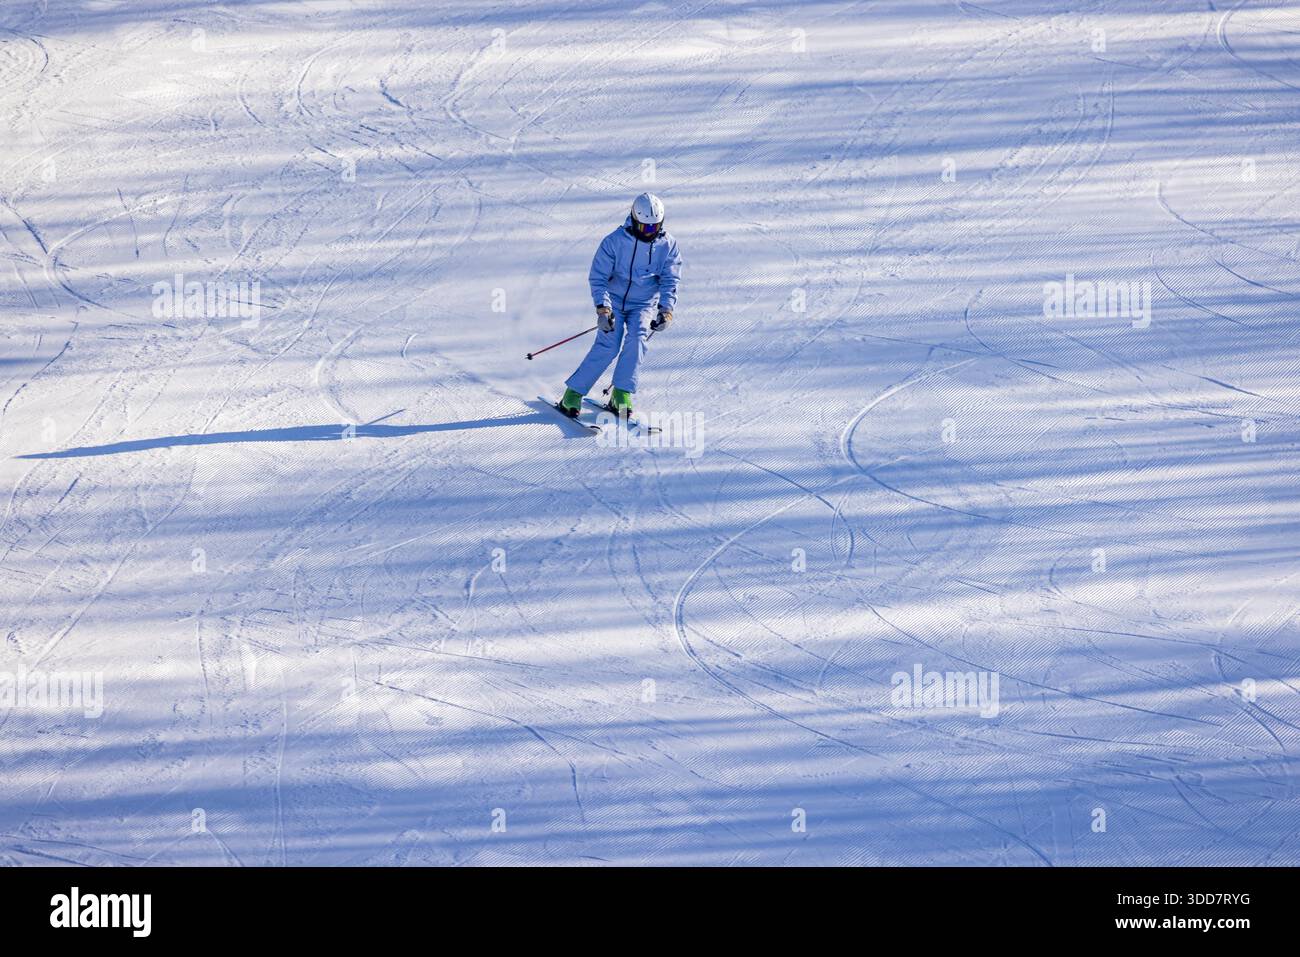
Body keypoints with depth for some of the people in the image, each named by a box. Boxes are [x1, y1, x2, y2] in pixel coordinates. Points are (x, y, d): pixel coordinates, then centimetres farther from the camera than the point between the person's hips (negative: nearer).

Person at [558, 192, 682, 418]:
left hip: (644, 304, 2)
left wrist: (666, 311, -18)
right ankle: (574, 392, -9)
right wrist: (603, 309, -23)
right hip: (614, 300, -2)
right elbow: (598, 278, -11)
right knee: (608, 345, -20)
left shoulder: (667, 245, -6)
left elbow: (670, 281, -3)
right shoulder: (614, 241, -13)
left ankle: (622, 394, -19)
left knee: (636, 338, -26)